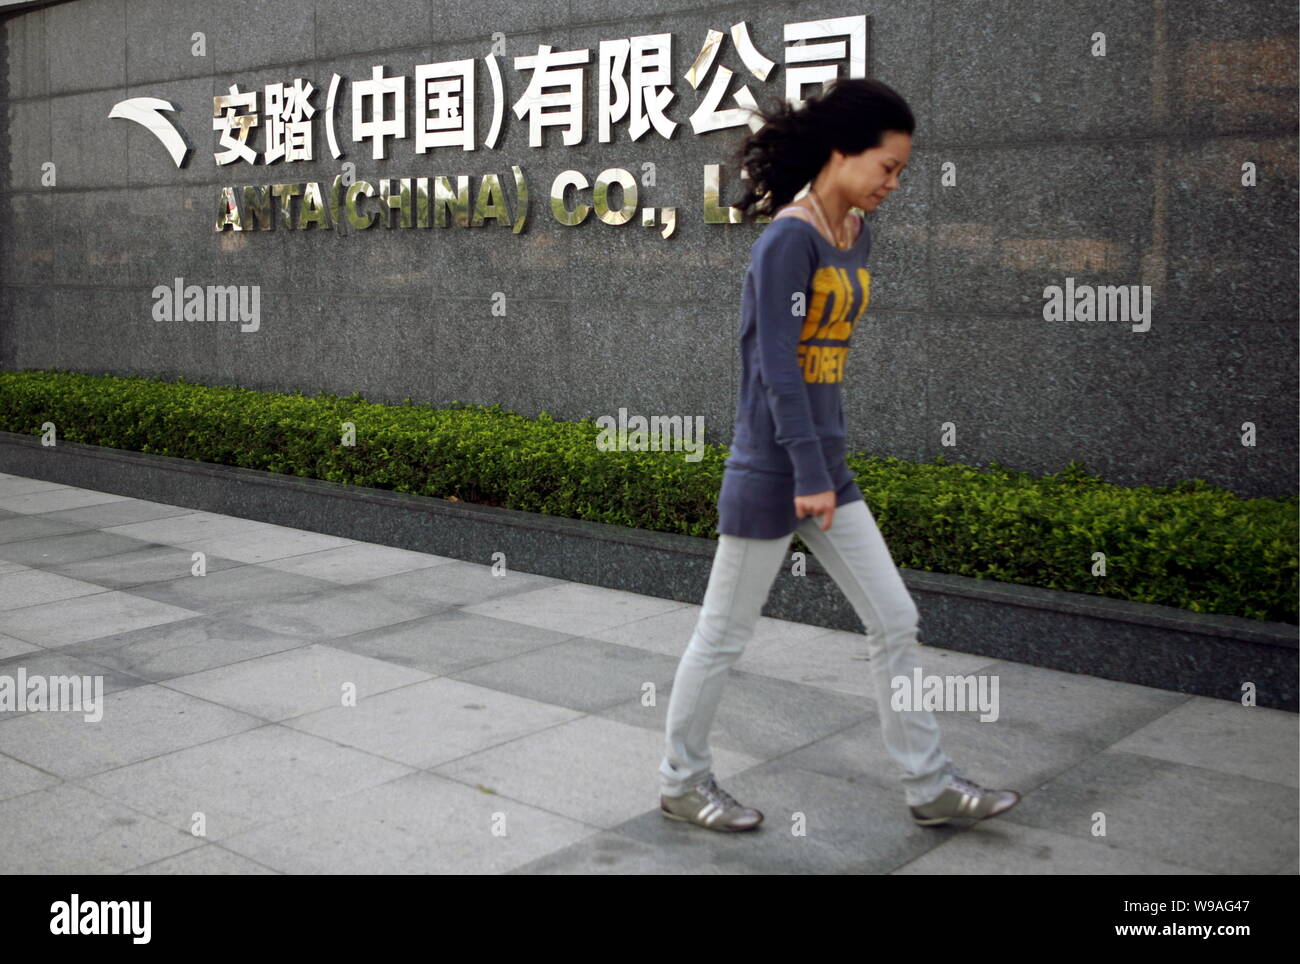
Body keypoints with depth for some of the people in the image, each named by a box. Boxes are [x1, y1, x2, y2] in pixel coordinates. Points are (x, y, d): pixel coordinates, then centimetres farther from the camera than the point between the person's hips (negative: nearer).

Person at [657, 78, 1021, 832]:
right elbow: (777, 366, -22)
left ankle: (931, 786, 22)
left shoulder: (857, 237, 9)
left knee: (895, 621, 10)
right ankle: (682, 781, 25)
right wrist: (809, 475, -24)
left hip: (828, 465, 8)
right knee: (725, 635, 7)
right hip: (770, 471, -8)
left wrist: (828, 468, 16)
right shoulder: (789, 240, -17)